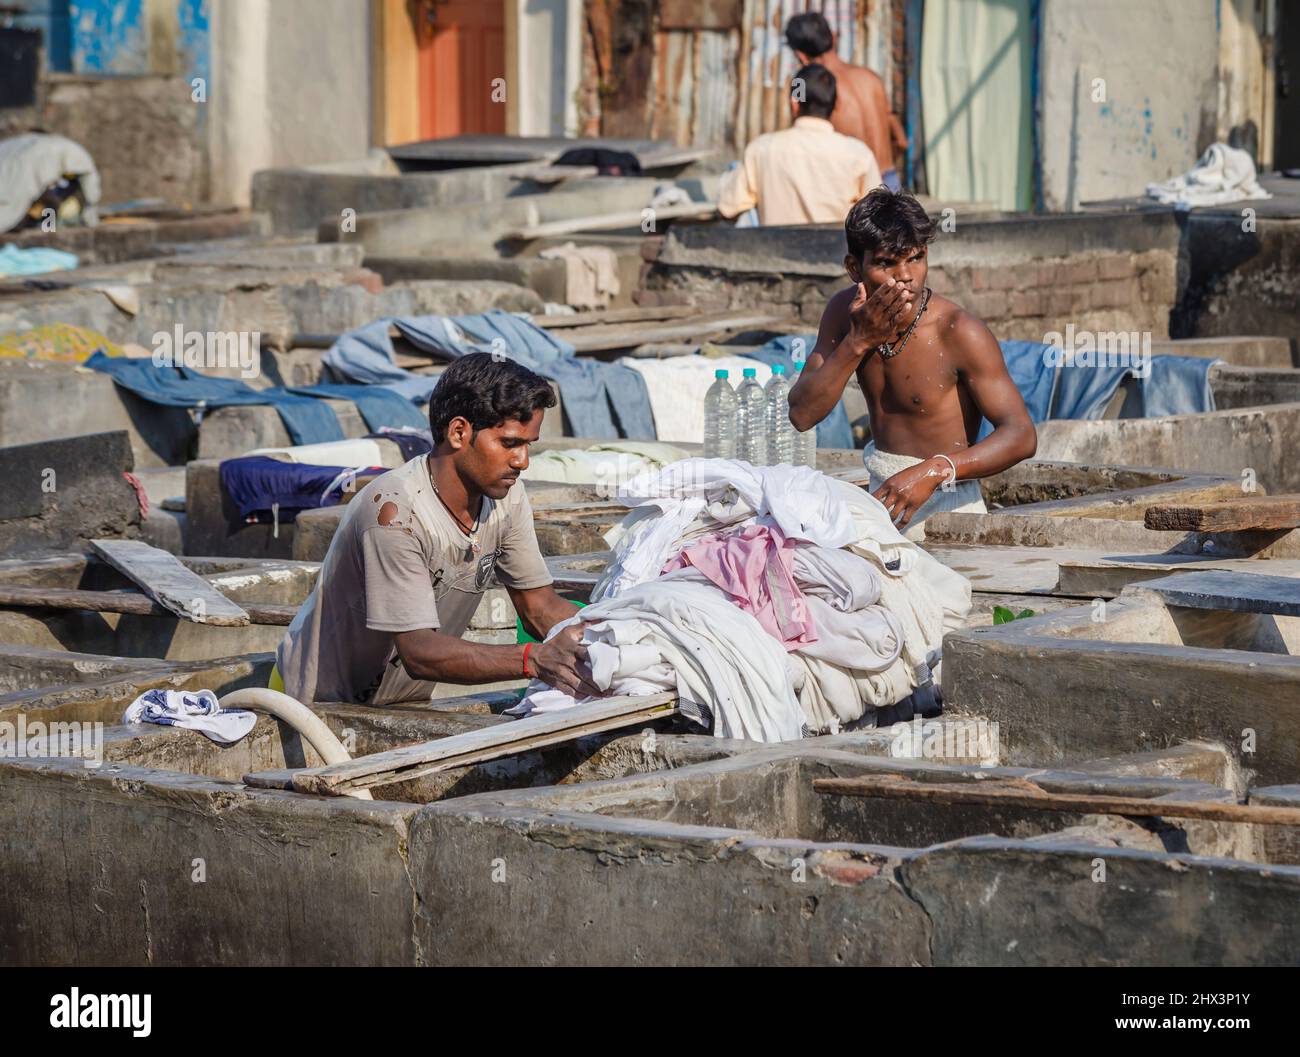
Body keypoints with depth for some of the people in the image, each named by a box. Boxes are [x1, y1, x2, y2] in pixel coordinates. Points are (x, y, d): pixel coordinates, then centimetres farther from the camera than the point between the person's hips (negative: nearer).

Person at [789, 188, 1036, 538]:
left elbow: (1021, 436, -20)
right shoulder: (844, 311, 2)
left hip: (946, 504, -6)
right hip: (881, 495, 6)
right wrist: (859, 342, -15)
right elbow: (802, 415, -3)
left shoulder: (959, 333, -17)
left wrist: (933, 471, -34)